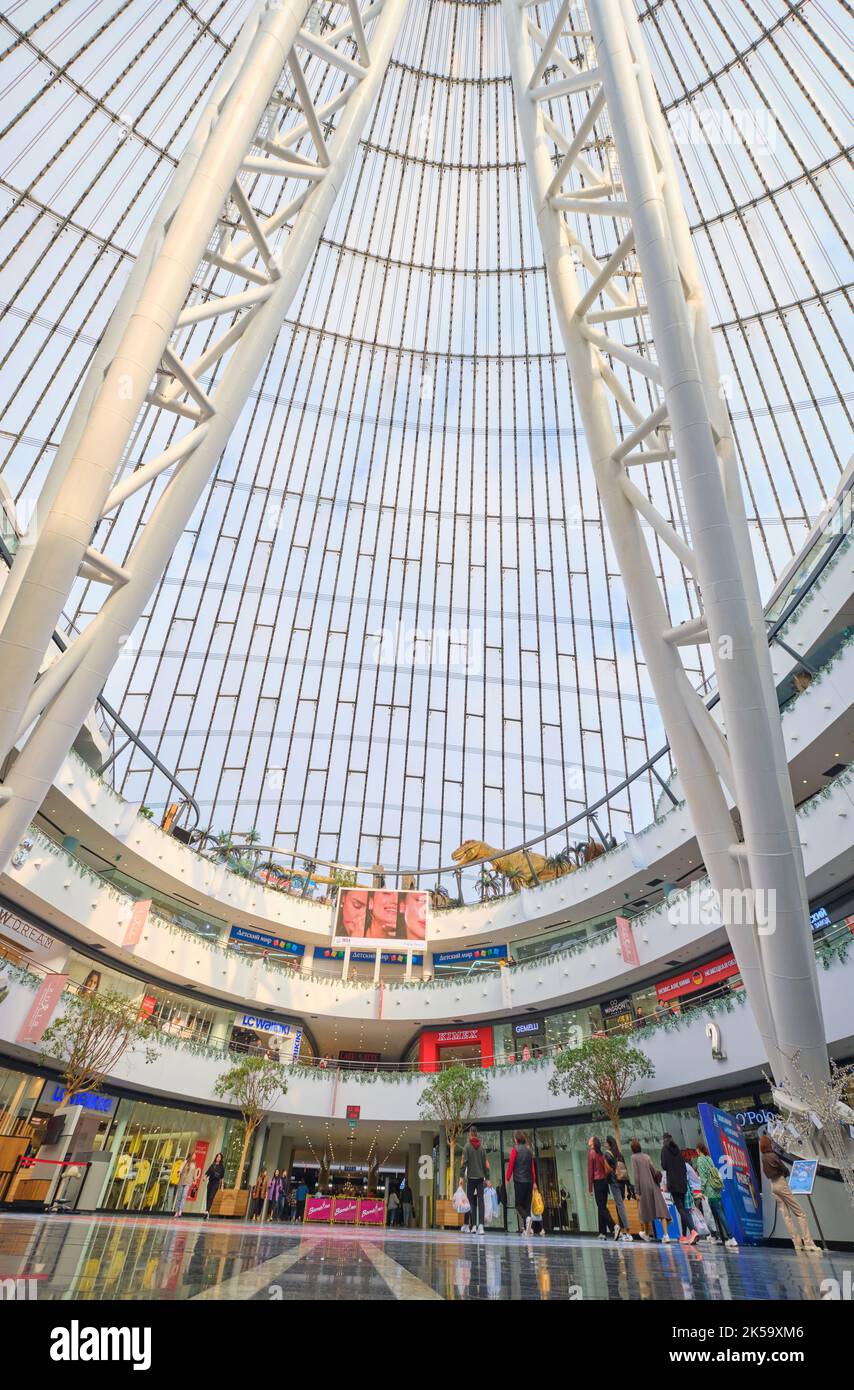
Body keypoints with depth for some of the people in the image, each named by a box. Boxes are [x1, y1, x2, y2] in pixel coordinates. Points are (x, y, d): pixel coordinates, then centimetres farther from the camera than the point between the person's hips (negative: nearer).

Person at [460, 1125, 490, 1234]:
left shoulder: (467, 1146, -3)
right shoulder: (481, 1147, 6)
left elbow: (464, 1162, -10)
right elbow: (486, 1164, 7)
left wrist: (462, 1176, -9)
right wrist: (487, 1178, 12)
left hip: (471, 1177, -2)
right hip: (480, 1177, 2)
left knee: (471, 1201, 7)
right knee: (480, 1201, 2)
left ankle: (474, 1225, 7)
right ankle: (480, 1225, -10)